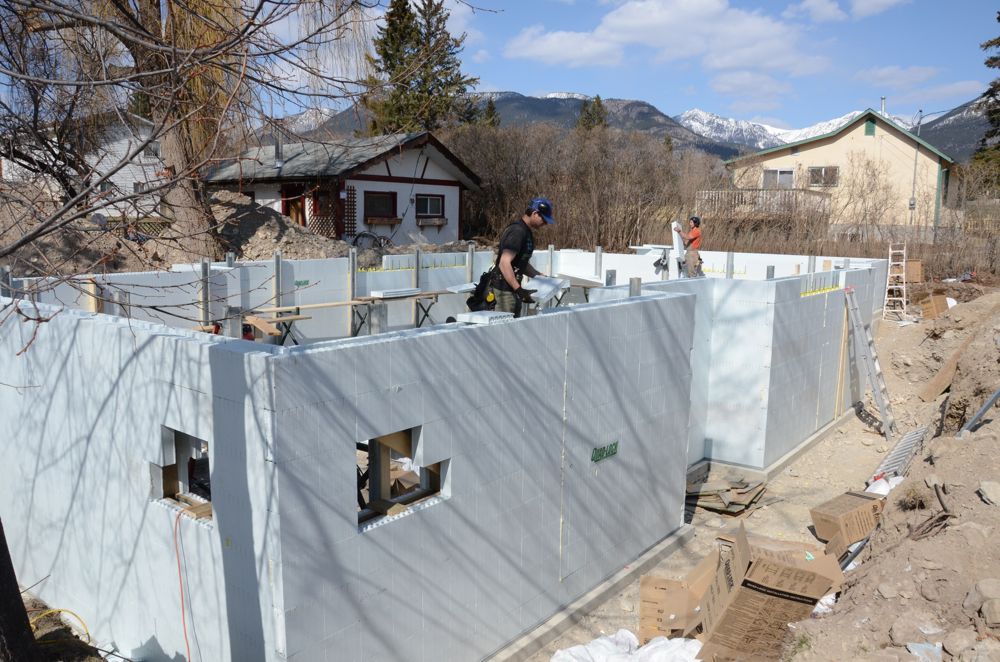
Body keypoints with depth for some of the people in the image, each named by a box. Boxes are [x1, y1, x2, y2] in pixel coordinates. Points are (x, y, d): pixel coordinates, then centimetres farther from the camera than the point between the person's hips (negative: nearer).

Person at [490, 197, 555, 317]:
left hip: (512, 286, 10)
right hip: (505, 287, -10)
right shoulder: (517, 232, -18)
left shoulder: (526, 232, 13)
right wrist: (519, 289, -29)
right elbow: (504, 263, -26)